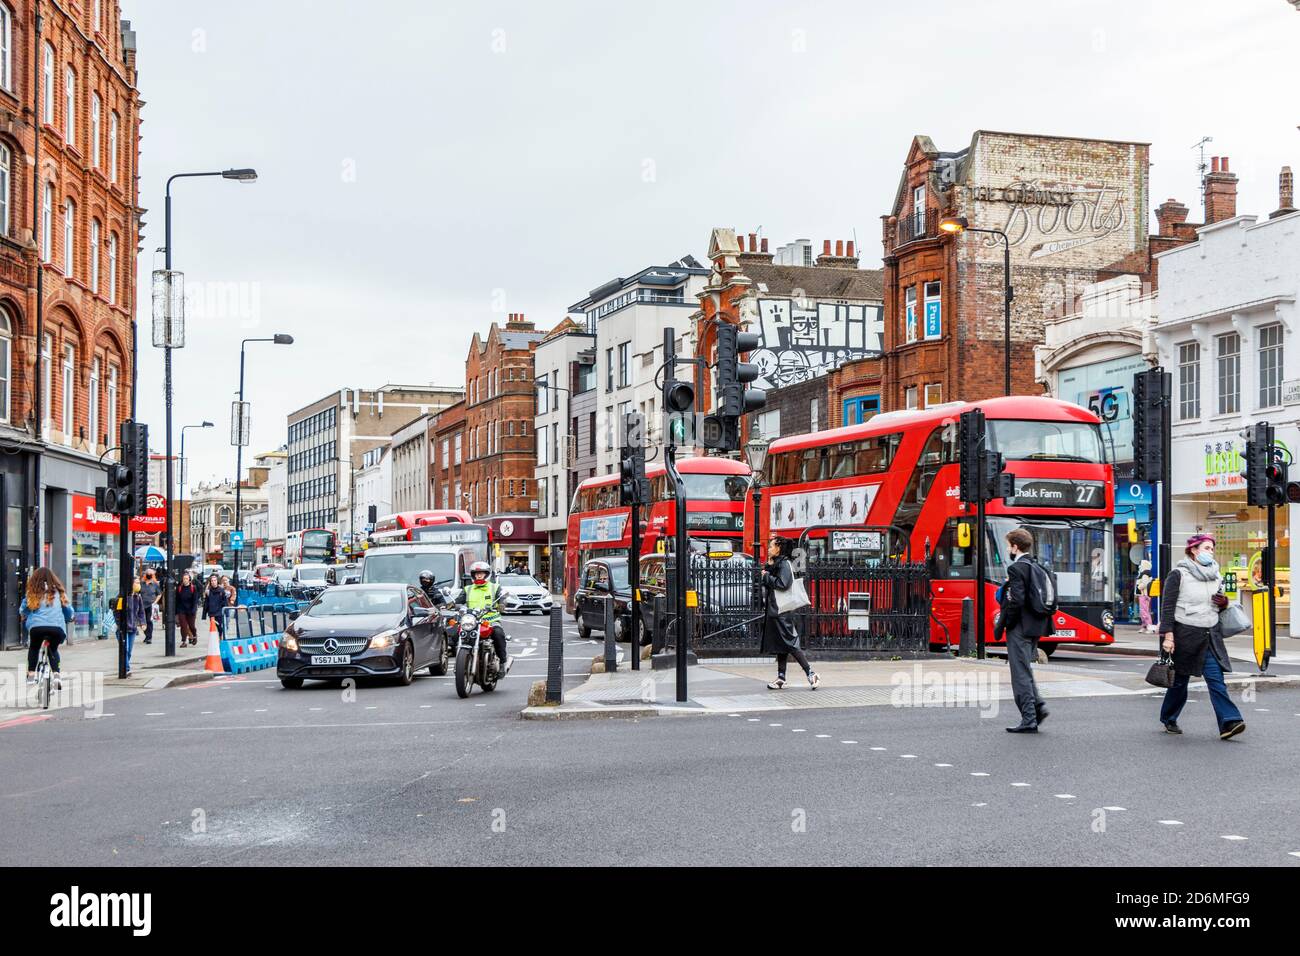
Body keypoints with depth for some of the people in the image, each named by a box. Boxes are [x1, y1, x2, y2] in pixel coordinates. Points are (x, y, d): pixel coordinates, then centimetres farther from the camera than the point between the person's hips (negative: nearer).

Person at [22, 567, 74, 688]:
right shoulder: (58, 592, 16)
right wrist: (67, 619, 43)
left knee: (34, 648, 29)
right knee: (53, 649, 28)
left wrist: (25, 618, 42)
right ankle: (56, 674, 8)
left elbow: (22, 610, 19)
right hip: (57, 627, 1)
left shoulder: (33, 593, 12)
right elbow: (68, 611, 21)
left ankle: (31, 675, 17)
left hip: (37, 626, -1)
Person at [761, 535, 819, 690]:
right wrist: (769, 565, 4)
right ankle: (781, 678, 14)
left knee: (789, 643, -9)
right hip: (774, 610, 10)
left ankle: (811, 674, -6)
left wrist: (767, 576, -12)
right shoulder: (776, 563, 15)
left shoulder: (784, 564, -13)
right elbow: (768, 583, 15)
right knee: (779, 644, 10)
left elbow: (783, 584, -24)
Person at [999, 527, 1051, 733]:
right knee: (1024, 670, 20)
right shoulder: (1038, 569, 13)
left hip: (1019, 629, -9)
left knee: (1021, 674, -3)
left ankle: (1029, 721, -2)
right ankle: (1038, 705, 7)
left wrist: (1001, 626, -12)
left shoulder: (1016, 568, -13)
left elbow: (1016, 601, -21)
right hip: (1035, 628, 9)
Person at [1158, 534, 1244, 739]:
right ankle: (1169, 719, 25)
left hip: (1210, 636, 4)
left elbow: (1219, 603, 27)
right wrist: (1167, 635, -16)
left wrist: (1224, 602, 2)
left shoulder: (1215, 576, 14)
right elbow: (1167, 606, -9)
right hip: (1185, 635, -4)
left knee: (1216, 679, -8)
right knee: (1180, 680, 7)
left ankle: (1228, 723, -18)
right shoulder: (1178, 575, -5)